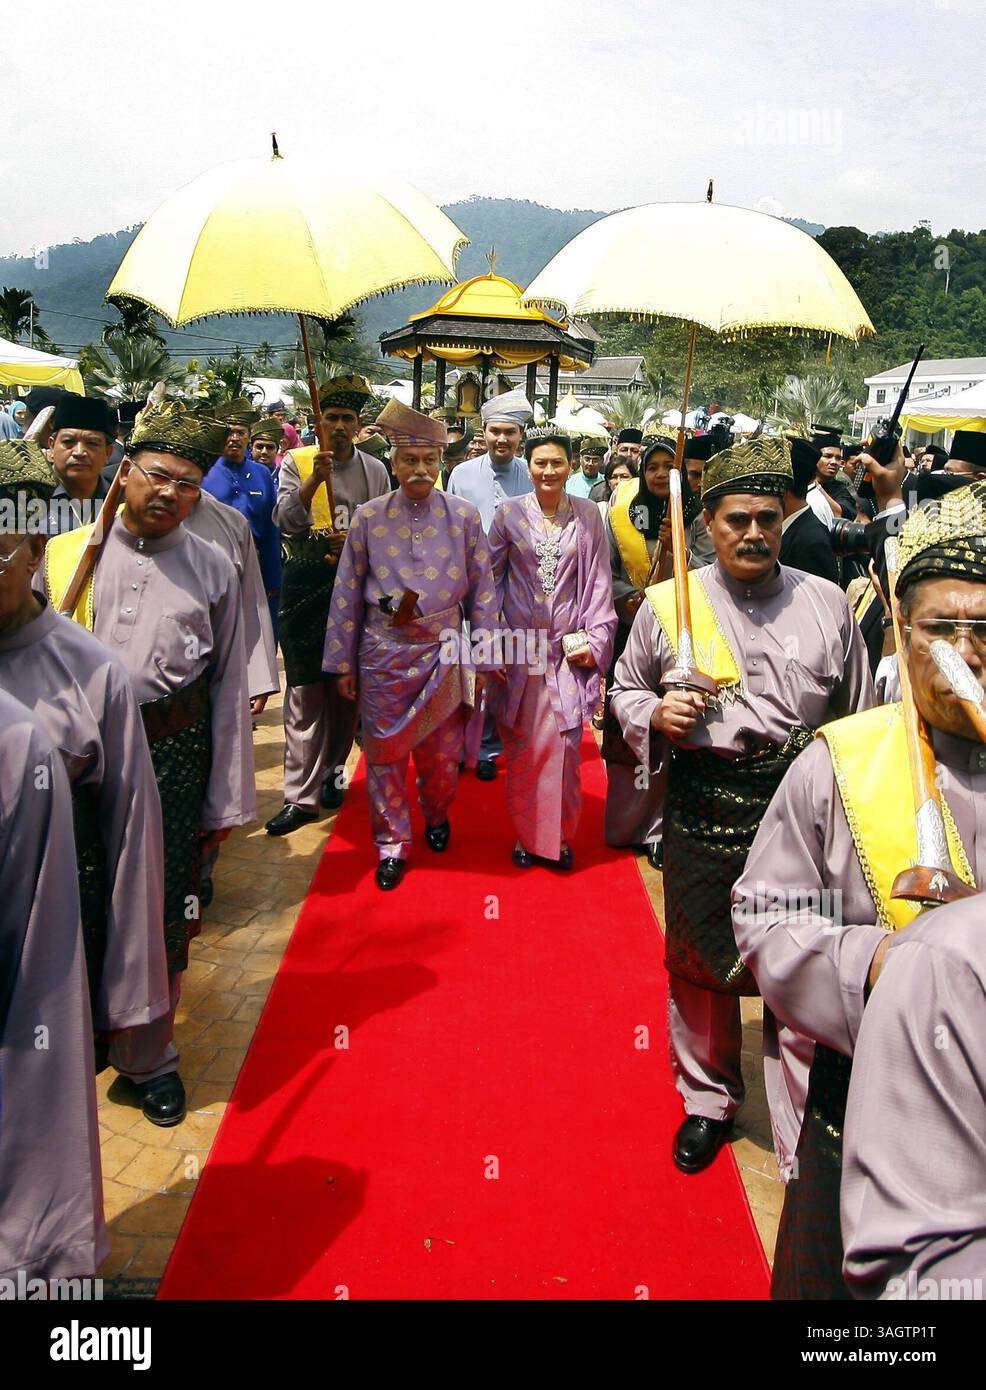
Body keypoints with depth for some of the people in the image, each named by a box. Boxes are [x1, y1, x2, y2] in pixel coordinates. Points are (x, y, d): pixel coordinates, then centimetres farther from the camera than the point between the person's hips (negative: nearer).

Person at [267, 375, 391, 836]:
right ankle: (301, 795, -1)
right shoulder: (296, 463, 2)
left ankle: (333, 771, 28)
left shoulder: (375, 470, 9)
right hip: (306, 582, -2)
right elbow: (287, 524, -9)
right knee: (305, 690, -4)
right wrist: (313, 480, -22)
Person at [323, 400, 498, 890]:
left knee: (441, 752, 12)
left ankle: (436, 816, 41)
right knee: (385, 752, 6)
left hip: (443, 652, 0)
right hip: (383, 653, 0)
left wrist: (483, 657, 1)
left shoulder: (464, 516, -1)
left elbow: (482, 590, 2)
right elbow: (347, 593, 2)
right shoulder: (369, 517, -2)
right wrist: (342, 662, 2)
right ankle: (392, 842, 23)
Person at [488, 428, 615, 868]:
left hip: (569, 646, 0)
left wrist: (594, 640, -3)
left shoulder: (588, 515, 2)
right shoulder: (510, 512, 1)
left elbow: (599, 581, 3)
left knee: (565, 745, 0)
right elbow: (490, 574, 7)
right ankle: (526, 834, 20)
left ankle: (561, 836, 17)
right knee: (522, 748, 5)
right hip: (520, 645, 0)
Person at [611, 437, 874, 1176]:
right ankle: (709, 1100, 36)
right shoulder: (668, 602, 1)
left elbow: (861, 715, 8)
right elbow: (627, 686, 12)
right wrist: (655, 715, -10)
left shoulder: (827, 603, 3)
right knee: (700, 962, 13)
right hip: (702, 810, 1)